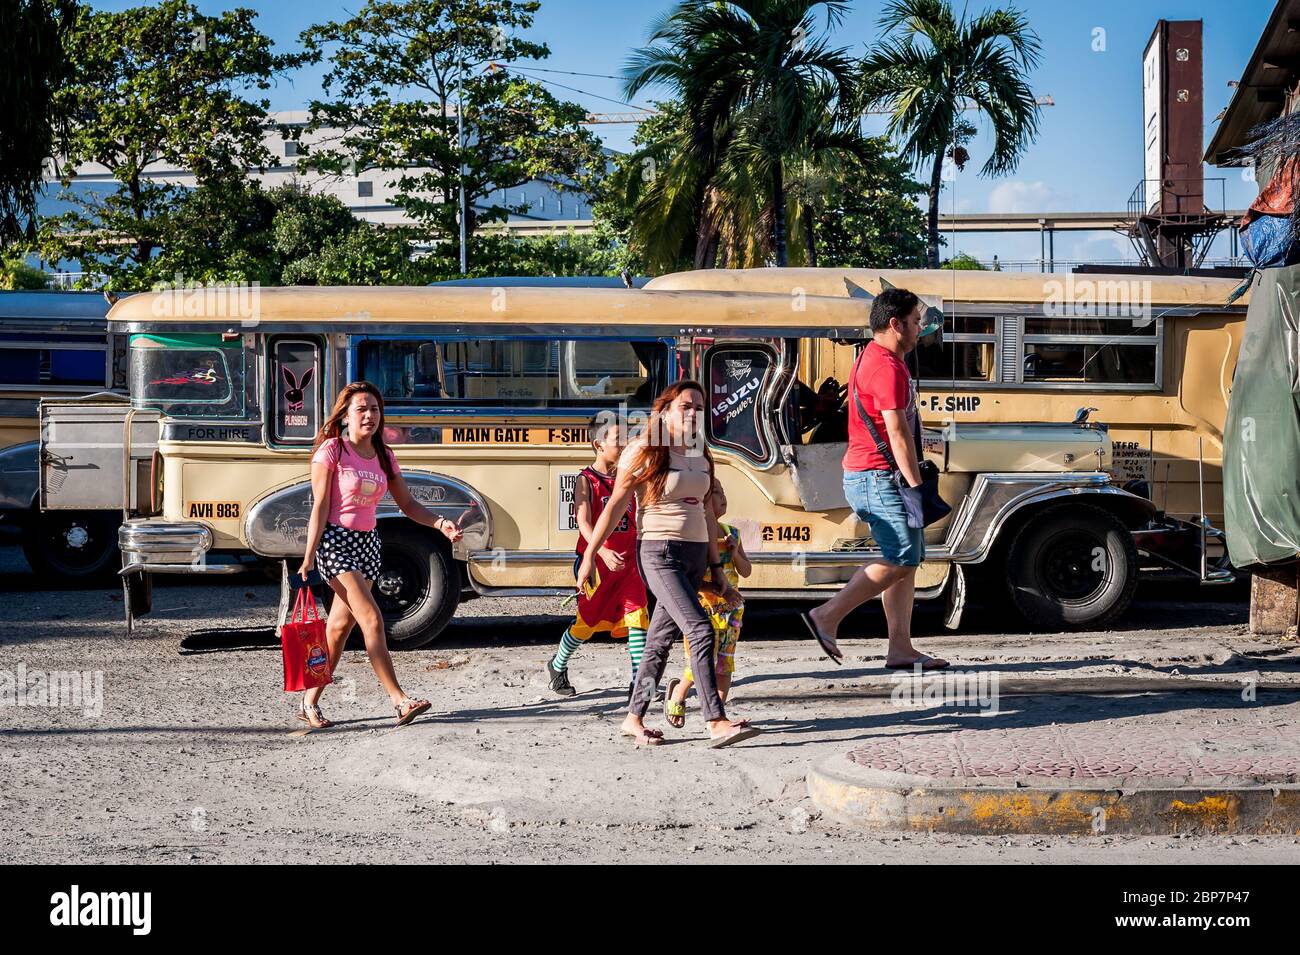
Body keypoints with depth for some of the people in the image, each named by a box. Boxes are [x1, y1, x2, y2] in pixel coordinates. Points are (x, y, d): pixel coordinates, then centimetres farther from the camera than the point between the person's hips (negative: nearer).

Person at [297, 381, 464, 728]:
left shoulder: (384, 457, 10)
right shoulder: (331, 451, -7)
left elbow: (408, 504, 11)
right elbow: (320, 508, -10)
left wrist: (440, 523, -6)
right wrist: (309, 557, -15)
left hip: (367, 542, 6)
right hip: (335, 540, -6)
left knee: (339, 627, 9)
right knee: (372, 618, -17)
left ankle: (310, 703, 19)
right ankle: (399, 700, -21)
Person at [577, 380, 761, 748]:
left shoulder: (700, 456, 13)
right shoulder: (645, 452, -5)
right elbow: (615, 507, -4)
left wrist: (717, 569, 18)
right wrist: (589, 556, -5)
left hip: (695, 554, 7)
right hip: (659, 552, -7)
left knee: (661, 641, 10)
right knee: (700, 630, -19)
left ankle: (634, 719, 20)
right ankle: (717, 723, -24)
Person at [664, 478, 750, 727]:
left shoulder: (731, 534, 9)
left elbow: (746, 571, 15)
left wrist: (735, 553, -4)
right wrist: (710, 586, -25)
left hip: (730, 606, 6)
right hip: (701, 606, -6)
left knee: (725, 664, 3)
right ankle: (678, 692, 21)